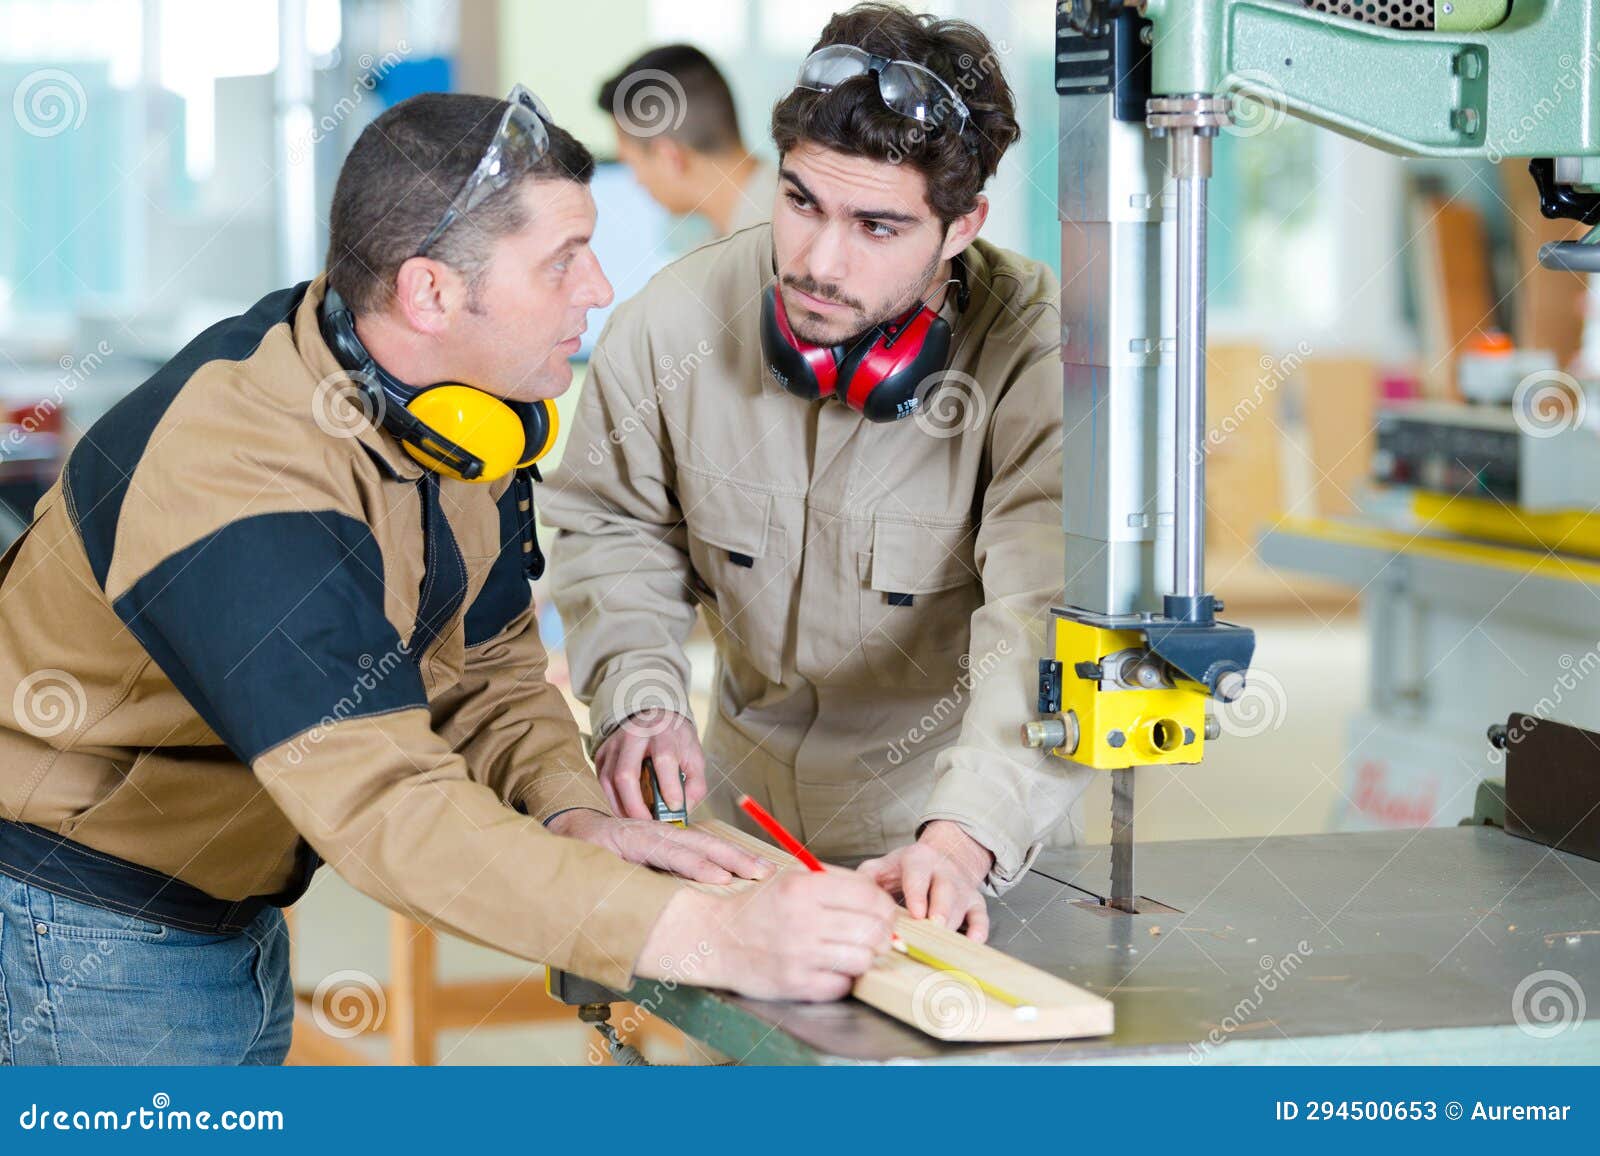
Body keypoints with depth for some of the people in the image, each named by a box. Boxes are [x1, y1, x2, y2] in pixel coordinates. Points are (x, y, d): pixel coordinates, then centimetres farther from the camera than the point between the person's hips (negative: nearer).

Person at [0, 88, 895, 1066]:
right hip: (89, 935, -8)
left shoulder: (472, 418, -5)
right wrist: (711, 937, -48)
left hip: (238, 909, 8)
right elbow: (390, 810, -42)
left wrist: (571, 812, -17)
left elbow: (486, 660, 6)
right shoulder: (240, 482, -35)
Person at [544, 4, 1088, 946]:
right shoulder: (673, 322, -12)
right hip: (743, 788, 3)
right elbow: (617, 528, 7)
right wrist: (637, 696, -10)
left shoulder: (1041, 357, -22)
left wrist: (967, 831, -48)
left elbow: (1050, 622, -33)